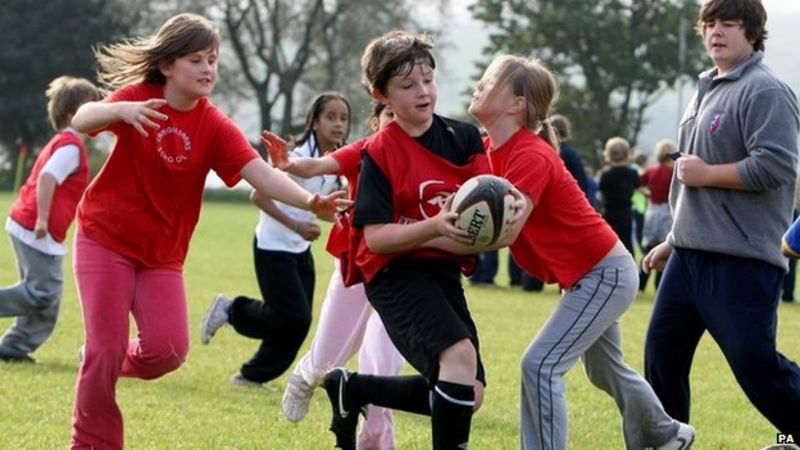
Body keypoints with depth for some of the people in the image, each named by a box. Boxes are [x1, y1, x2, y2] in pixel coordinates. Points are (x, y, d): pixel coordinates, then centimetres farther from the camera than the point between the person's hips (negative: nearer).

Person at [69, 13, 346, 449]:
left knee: (168, 350, -13)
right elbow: (82, 120, -27)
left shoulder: (214, 126, -5)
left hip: (161, 255, 3)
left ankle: (111, 362, 19)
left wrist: (309, 201, -36)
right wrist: (121, 111, -49)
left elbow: (262, 173, -18)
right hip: (104, 239, -3)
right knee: (106, 347, -8)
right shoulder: (138, 97, -9)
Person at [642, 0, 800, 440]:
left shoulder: (764, 91, -10)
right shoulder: (704, 92, 19)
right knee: (662, 354, 9)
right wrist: (674, 240, 25)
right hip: (689, 256, 9)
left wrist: (705, 173, -14)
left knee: (756, 365, -11)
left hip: (740, 260, -9)